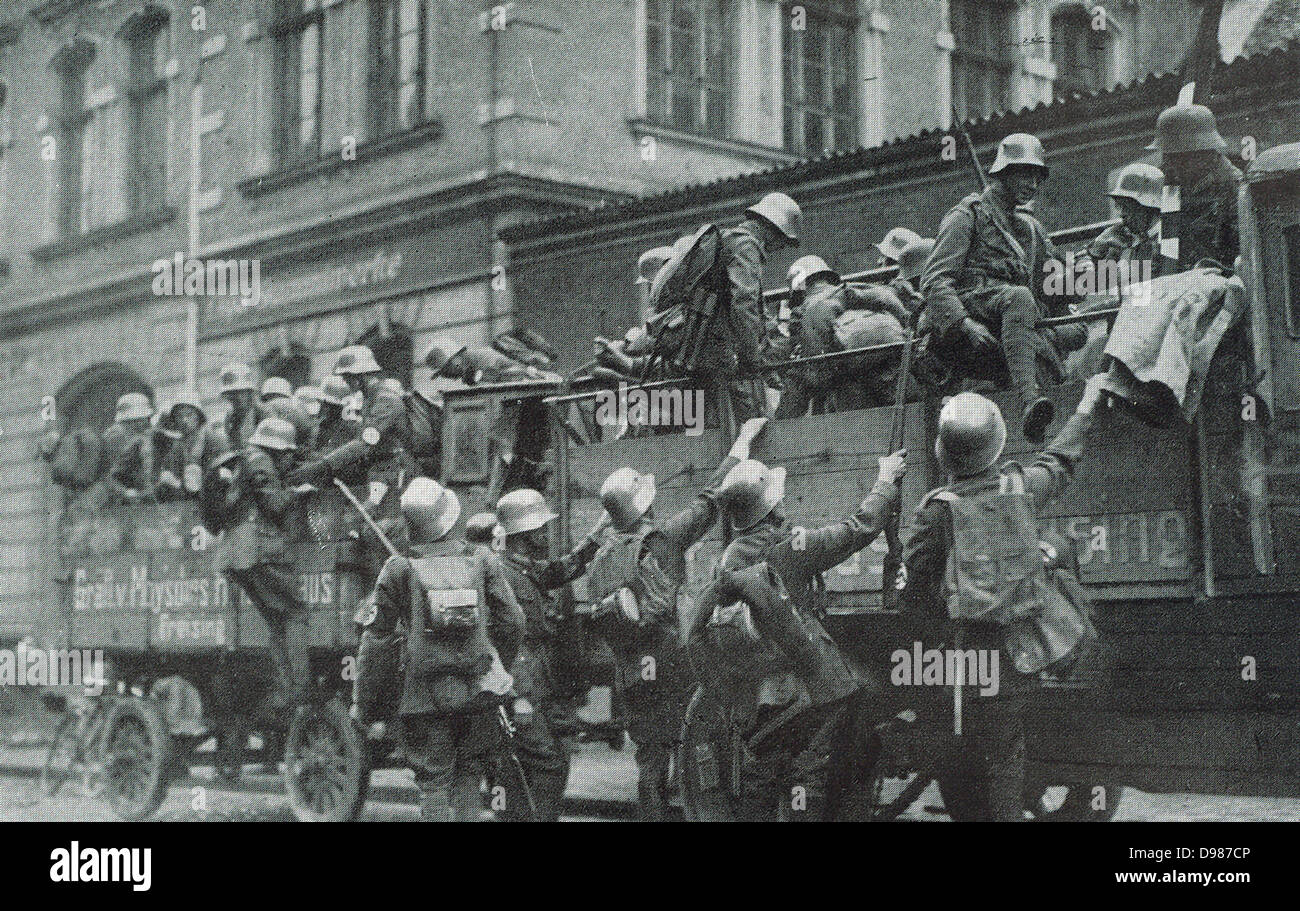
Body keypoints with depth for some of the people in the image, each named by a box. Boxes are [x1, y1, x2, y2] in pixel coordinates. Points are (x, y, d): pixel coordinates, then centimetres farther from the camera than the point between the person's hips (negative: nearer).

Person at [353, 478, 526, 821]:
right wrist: (499, 668, 19)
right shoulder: (482, 563, 3)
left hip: (426, 697, -2)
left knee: (434, 786, 4)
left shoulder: (398, 570, -4)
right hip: (477, 696, 2)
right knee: (468, 781, 13)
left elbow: (377, 639, -2)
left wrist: (366, 704, 6)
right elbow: (512, 621, 4)